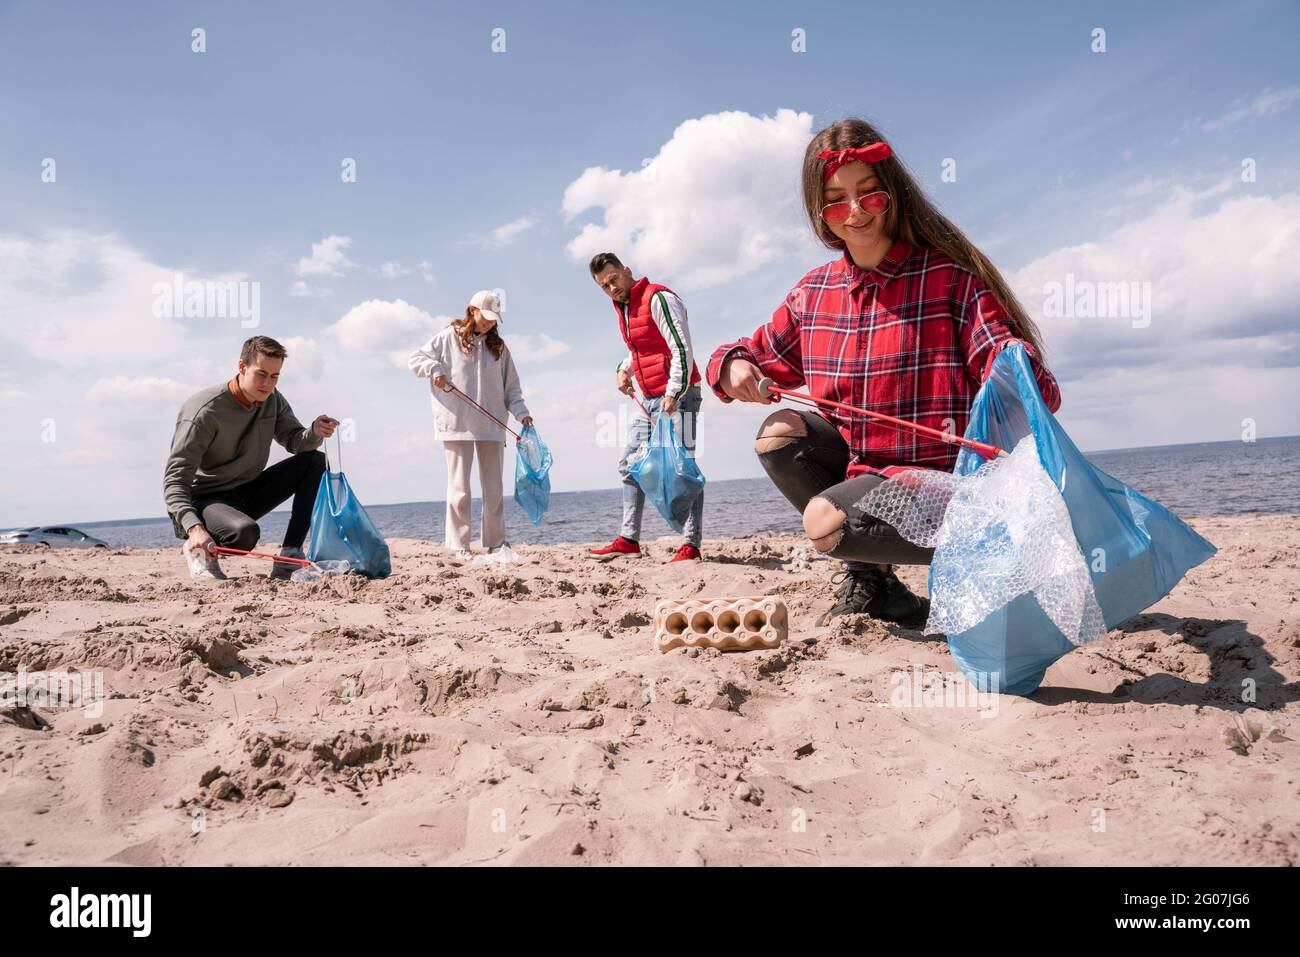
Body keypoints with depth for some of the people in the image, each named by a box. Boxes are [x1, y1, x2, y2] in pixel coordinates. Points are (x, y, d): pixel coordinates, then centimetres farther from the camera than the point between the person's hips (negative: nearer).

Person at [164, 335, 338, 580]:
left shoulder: (272, 400, 1)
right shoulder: (204, 412, -21)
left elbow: (295, 440, -1)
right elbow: (175, 480, -24)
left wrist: (315, 433, -27)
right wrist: (194, 527, -40)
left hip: (246, 494, 8)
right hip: (203, 501, -7)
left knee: (315, 461, -8)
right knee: (245, 532, -40)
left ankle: (288, 559, -11)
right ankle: (200, 551, -2)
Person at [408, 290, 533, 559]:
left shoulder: (498, 346, 13)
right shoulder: (448, 338, 6)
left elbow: (511, 387, 11)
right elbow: (415, 359, 8)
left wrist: (521, 413, -4)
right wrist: (434, 369, -12)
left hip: (491, 426, 3)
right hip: (457, 425, -3)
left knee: (493, 486, 4)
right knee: (460, 487, -1)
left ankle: (496, 542, 11)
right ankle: (459, 546, 3)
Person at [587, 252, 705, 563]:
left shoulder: (658, 298, -11)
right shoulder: (622, 308, 16)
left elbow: (682, 348, -19)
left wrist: (674, 393, -27)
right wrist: (624, 369, 12)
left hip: (678, 396, -10)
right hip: (650, 398, 10)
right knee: (629, 464, 10)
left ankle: (691, 545, -10)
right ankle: (629, 540, 16)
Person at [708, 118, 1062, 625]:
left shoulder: (949, 274, -9)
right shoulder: (812, 293, 6)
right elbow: (753, 355, 17)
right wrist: (735, 366, -8)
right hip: (859, 465, 6)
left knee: (825, 520, -29)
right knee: (779, 434, -15)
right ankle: (864, 572, 0)